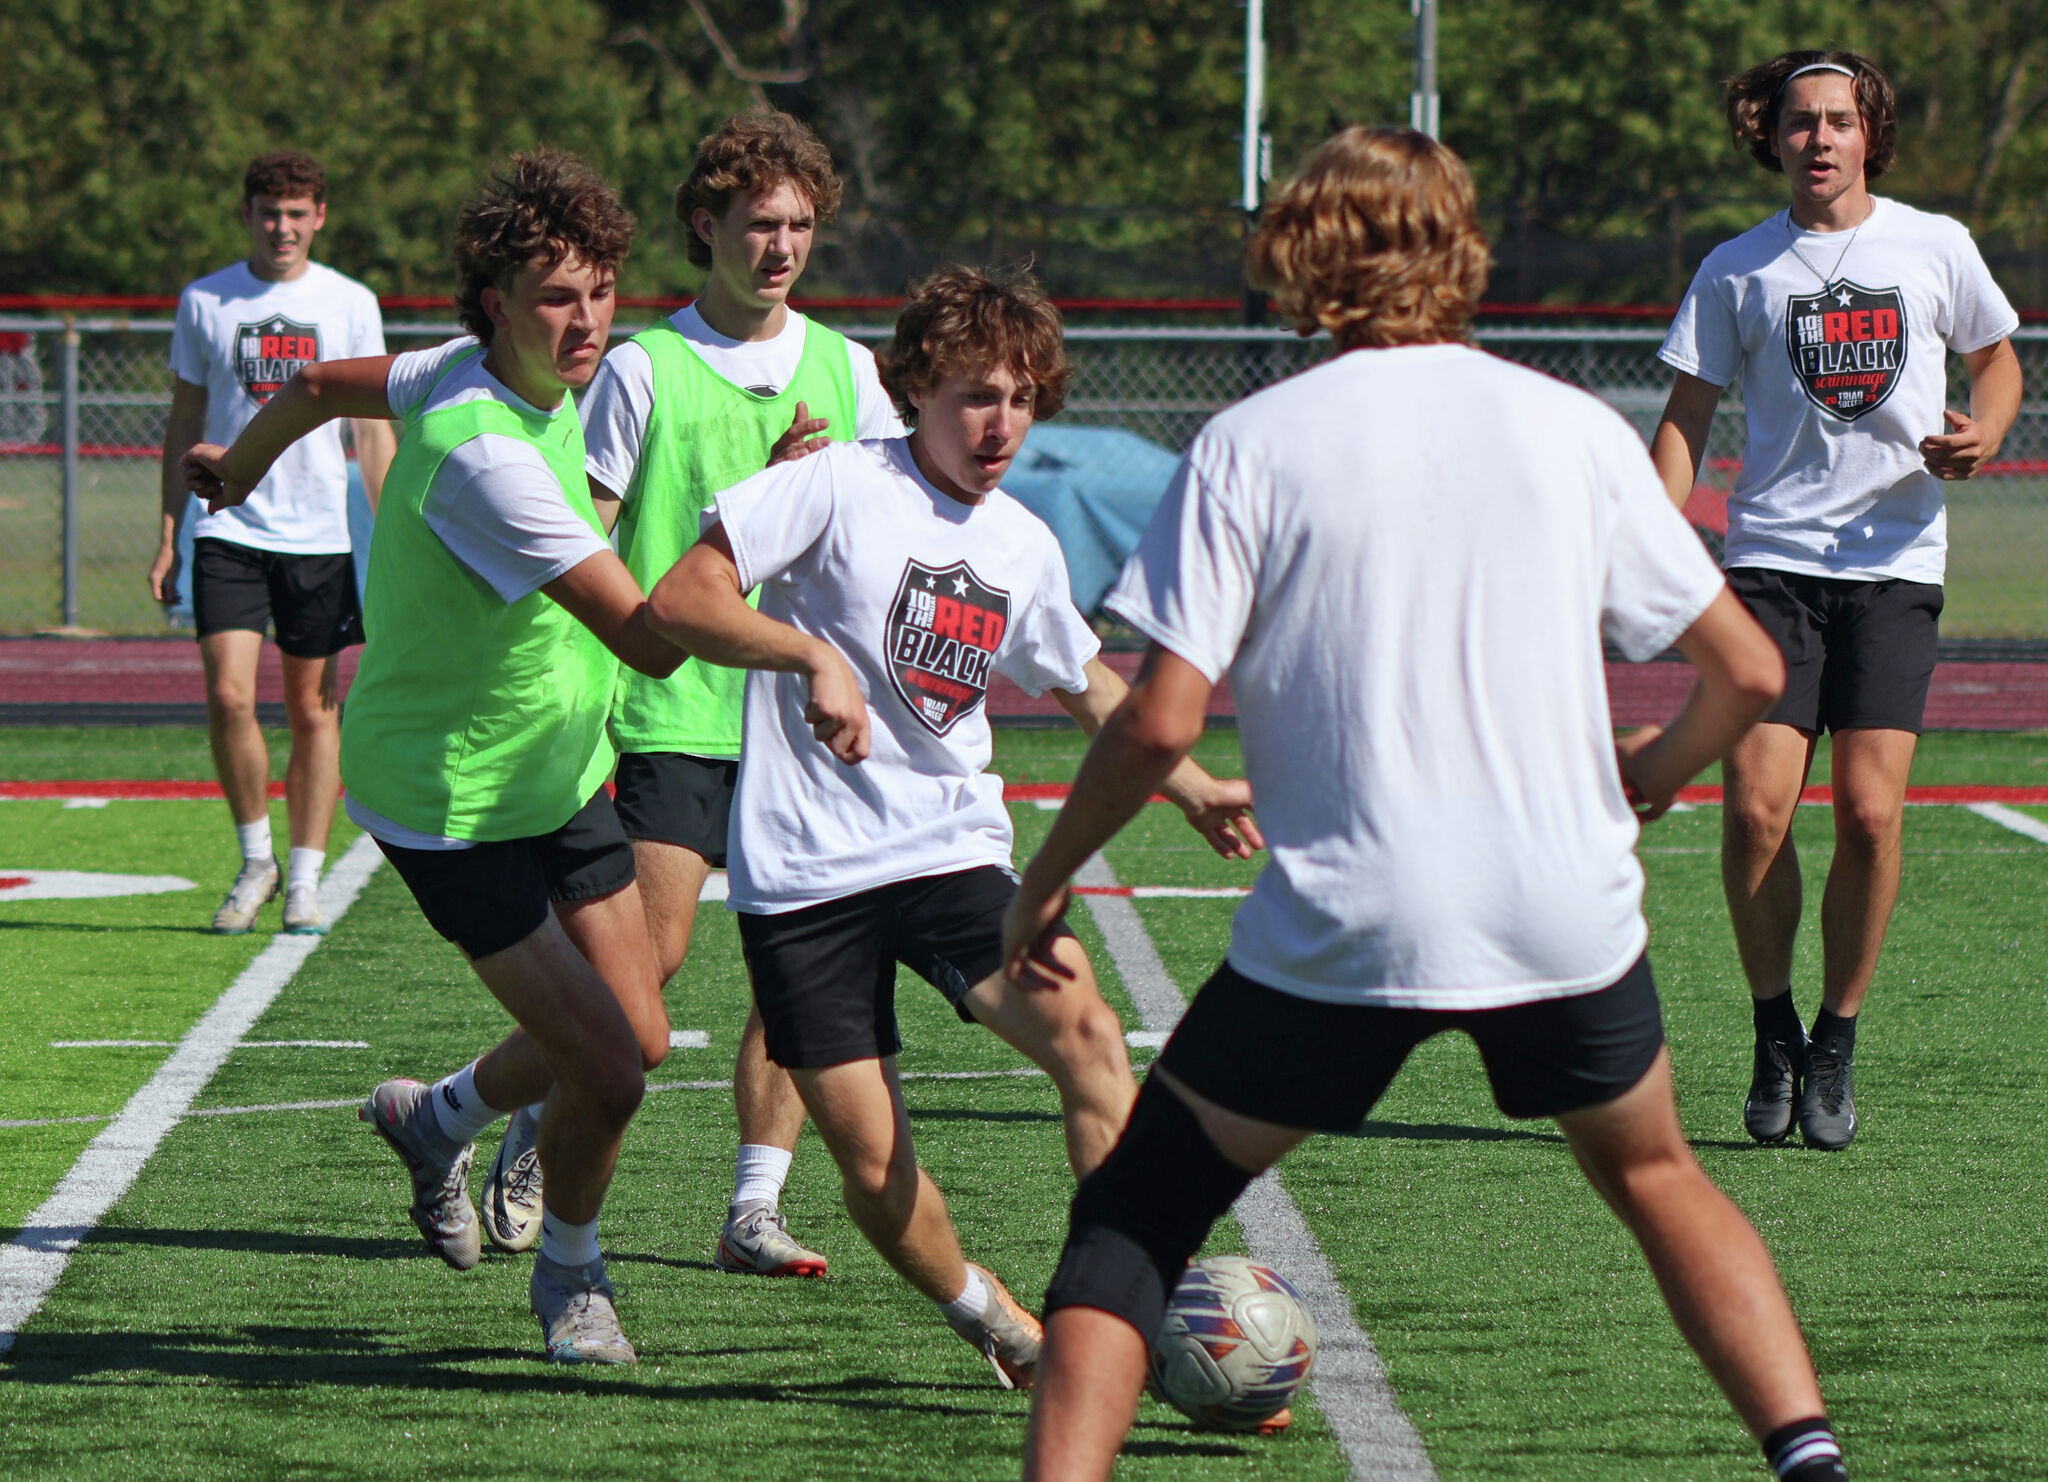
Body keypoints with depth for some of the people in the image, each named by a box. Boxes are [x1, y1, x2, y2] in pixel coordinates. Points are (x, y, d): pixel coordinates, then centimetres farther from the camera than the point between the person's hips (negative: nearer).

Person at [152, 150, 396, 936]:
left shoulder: (351, 304, 3)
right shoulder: (205, 302, 4)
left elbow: (374, 432, 6)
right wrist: (168, 538, 6)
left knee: (313, 710, 4)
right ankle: (256, 861, 5)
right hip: (229, 529, 0)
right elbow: (184, 426, 11)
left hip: (322, 536, 0)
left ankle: (304, 881, 12)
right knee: (229, 696, -13)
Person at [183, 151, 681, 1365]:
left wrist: (239, 464, 35)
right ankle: (572, 1274, 20)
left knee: (639, 1036, 10)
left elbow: (323, 384, 17)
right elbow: (653, 637, -37)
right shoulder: (483, 453, -33)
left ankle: (441, 1117, 39)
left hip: (560, 767, 9)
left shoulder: (471, 371, -4)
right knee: (606, 1072, -9)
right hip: (453, 800, -9)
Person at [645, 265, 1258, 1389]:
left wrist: (1192, 789, 28)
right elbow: (677, 601, -12)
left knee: (1084, 1031, -24)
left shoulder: (1024, 547, 12)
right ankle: (992, 1321, 22)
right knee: (872, 1166, -5)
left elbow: (1085, 683, 33)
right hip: (802, 872, -4)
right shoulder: (841, 486, -6)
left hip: (951, 853, 4)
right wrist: (813, 655, -24)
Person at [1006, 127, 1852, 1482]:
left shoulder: (1249, 447, -3)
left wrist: (1044, 885, 5)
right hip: (1570, 914, 3)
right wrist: (1655, 772, 29)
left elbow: (1161, 721, -9)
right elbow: (1750, 672, 8)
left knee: (1134, 1211, 11)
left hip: (1345, 932, -2)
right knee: (1655, 1175, 27)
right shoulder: (1574, 429, 5)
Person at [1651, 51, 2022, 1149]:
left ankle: (1836, 1046, 7)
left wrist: (1983, 435, -2)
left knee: (1870, 810, -11)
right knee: (1755, 807, -12)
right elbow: (1686, 419, 8)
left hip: (1895, 564, 0)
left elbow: (1997, 358, 20)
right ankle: (1773, 1034, 9)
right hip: (1772, 560, 0)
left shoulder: (1935, 247, 6)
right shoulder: (1737, 272, 6)